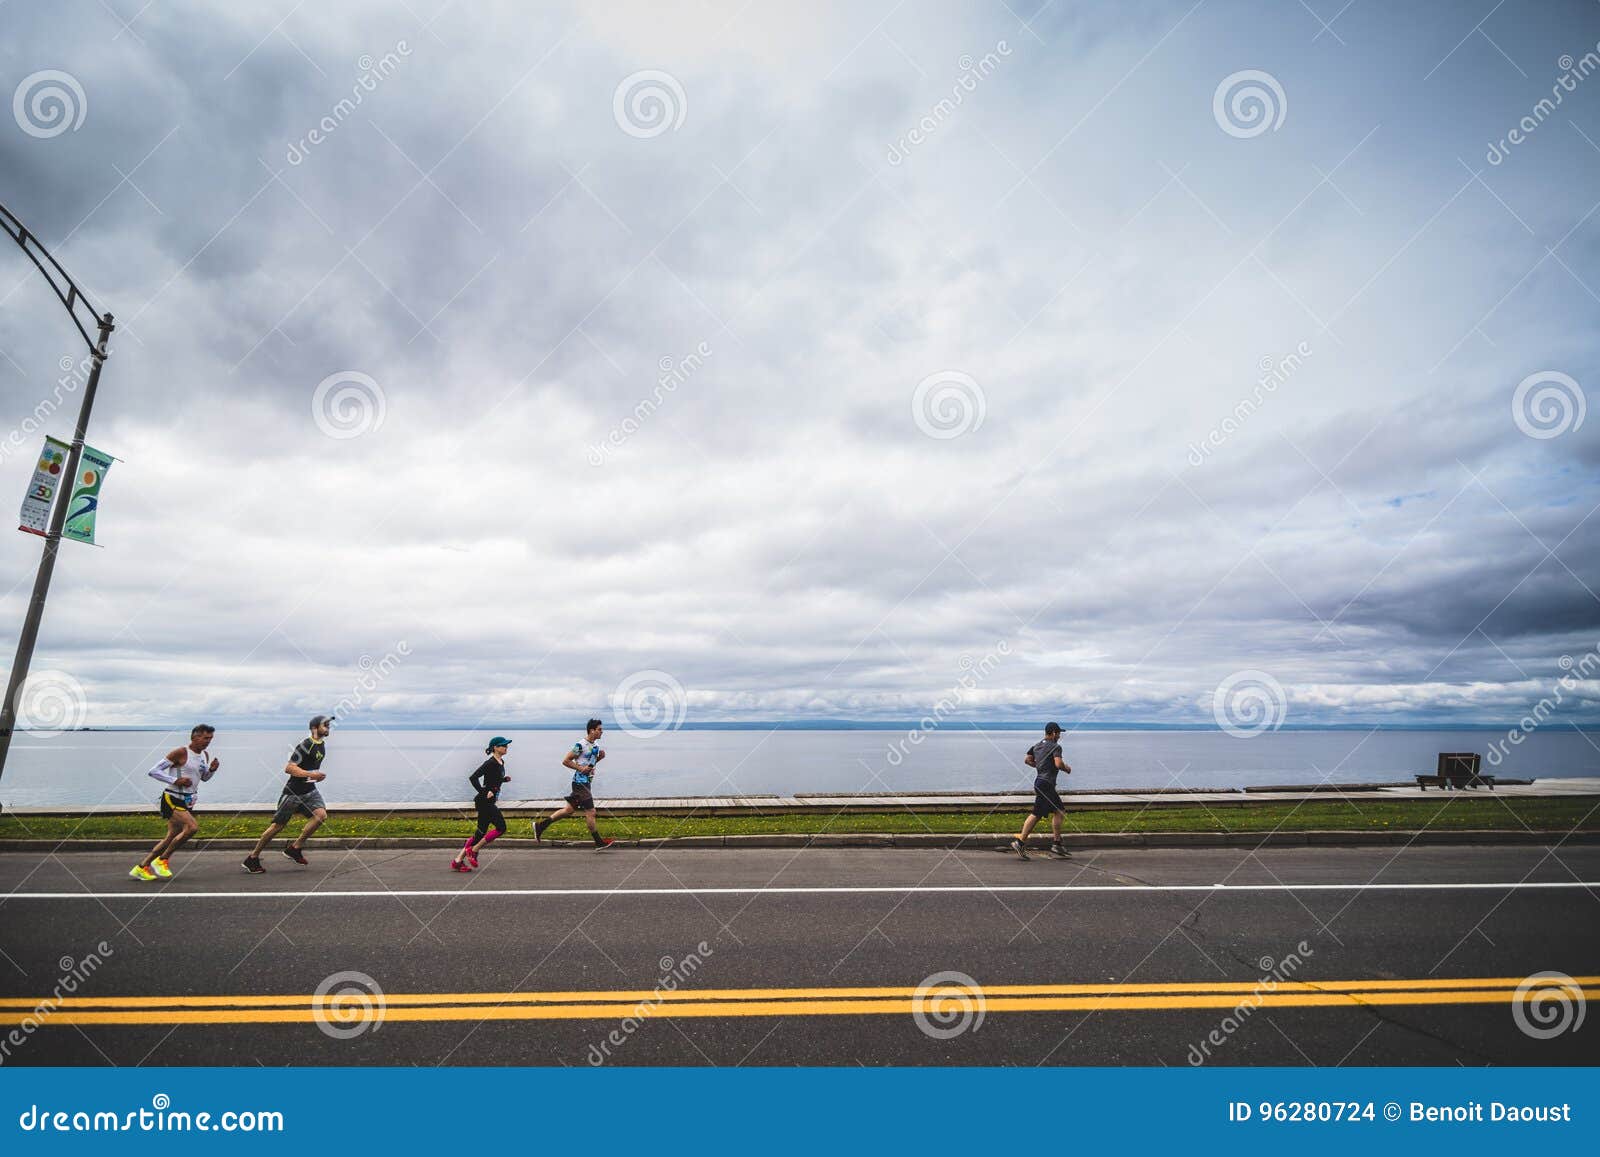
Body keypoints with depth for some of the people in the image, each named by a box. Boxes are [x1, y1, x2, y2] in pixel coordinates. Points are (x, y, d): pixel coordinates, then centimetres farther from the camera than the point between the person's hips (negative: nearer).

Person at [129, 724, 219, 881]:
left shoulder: (204, 755, 10)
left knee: (172, 837, 10)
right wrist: (175, 780, -24)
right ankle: (162, 860, -7)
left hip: (187, 802, 8)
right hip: (172, 799, -8)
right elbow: (153, 771, -14)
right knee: (192, 827, -24)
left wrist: (212, 769, 2)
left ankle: (140, 868, 24)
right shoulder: (180, 753, -13)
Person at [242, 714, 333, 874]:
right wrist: (309, 774, -31)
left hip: (309, 790, 7)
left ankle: (294, 848, -2)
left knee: (321, 814, -16)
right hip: (293, 791, -7)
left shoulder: (321, 746, 10)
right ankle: (252, 859, 20)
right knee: (278, 825, 1)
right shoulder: (305, 745, -17)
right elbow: (289, 768, -23)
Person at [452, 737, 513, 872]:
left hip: (490, 802, 9)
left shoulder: (501, 762, 12)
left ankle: (458, 860, 15)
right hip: (485, 801, -9)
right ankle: (473, 850, -1)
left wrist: (505, 779, 8)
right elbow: (473, 778, -22)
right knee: (501, 827, -10)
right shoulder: (490, 763, -16)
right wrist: (484, 793, -22)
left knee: (481, 832, 10)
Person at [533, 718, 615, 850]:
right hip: (580, 783, -9)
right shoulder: (581, 745, -17)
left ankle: (540, 825, 23)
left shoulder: (596, 744, 9)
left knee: (569, 810, 14)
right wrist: (581, 768, -19)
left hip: (587, 782, 9)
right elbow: (565, 761, -13)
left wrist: (599, 757, 2)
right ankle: (599, 842, 5)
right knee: (590, 812, -4)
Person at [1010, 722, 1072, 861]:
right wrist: (1067, 769, -2)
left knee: (1058, 812, 14)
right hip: (1046, 783, -9)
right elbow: (1058, 764, -21)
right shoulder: (1055, 747, -10)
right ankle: (1020, 843, -5)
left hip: (1040, 781, 9)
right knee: (1036, 814, -7)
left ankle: (1056, 845, 16)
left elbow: (1027, 760, 12)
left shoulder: (1037, 746, 14)